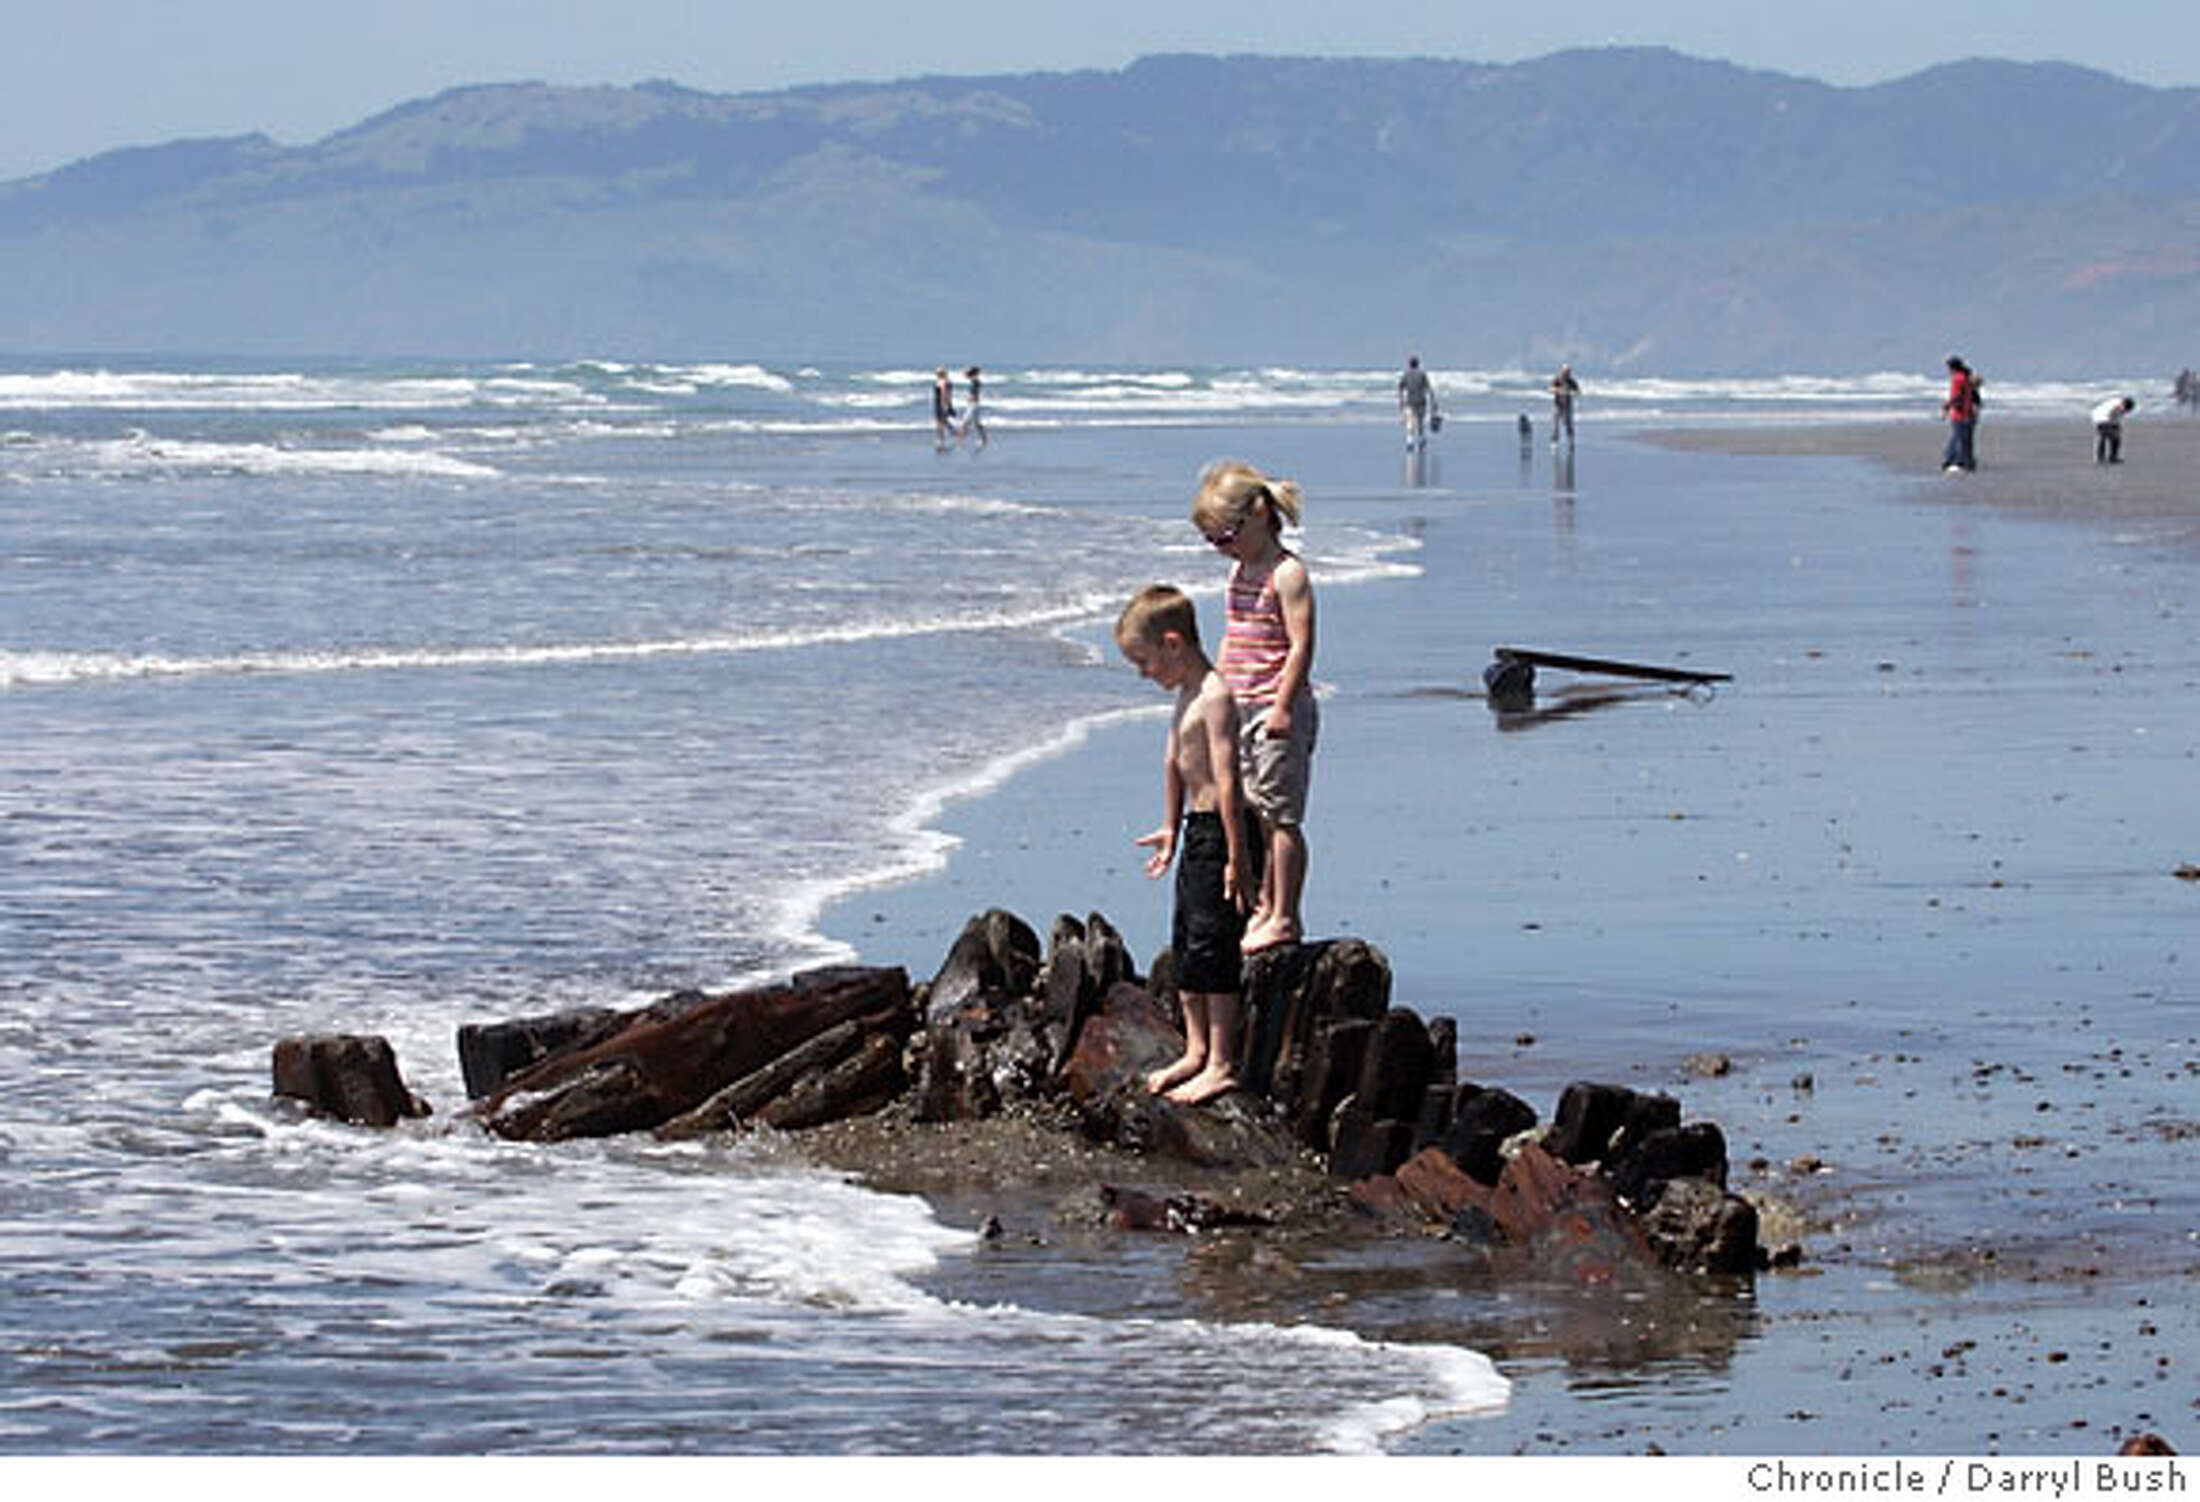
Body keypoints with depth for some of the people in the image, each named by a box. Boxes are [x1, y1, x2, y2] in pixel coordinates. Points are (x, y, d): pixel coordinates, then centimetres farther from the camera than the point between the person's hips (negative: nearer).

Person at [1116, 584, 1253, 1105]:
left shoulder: (1215, 697, -19)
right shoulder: (1186, 694, 12)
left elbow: (1226, 781, -23)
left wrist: (1236, 858, -25)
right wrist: (1170, 831, 31)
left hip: (1221, 828, -10)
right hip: (1197, 829, 10)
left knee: (1211, 945, -7)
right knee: (1184, 942, 15)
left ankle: (1222, 1065, -3)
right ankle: (1197, 1050, 25)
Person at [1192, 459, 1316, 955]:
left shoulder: (1287, 574, -13)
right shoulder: (1240, 571, 14)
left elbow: (1301, 645, -18)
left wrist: (1283, 706, -22)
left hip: (1278, 710, -9)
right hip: (1241, 709, 9)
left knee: (1280, 814, -5)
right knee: (1253, 816, 13)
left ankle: (1285, 918, -2)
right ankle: (1263, 908, 21)